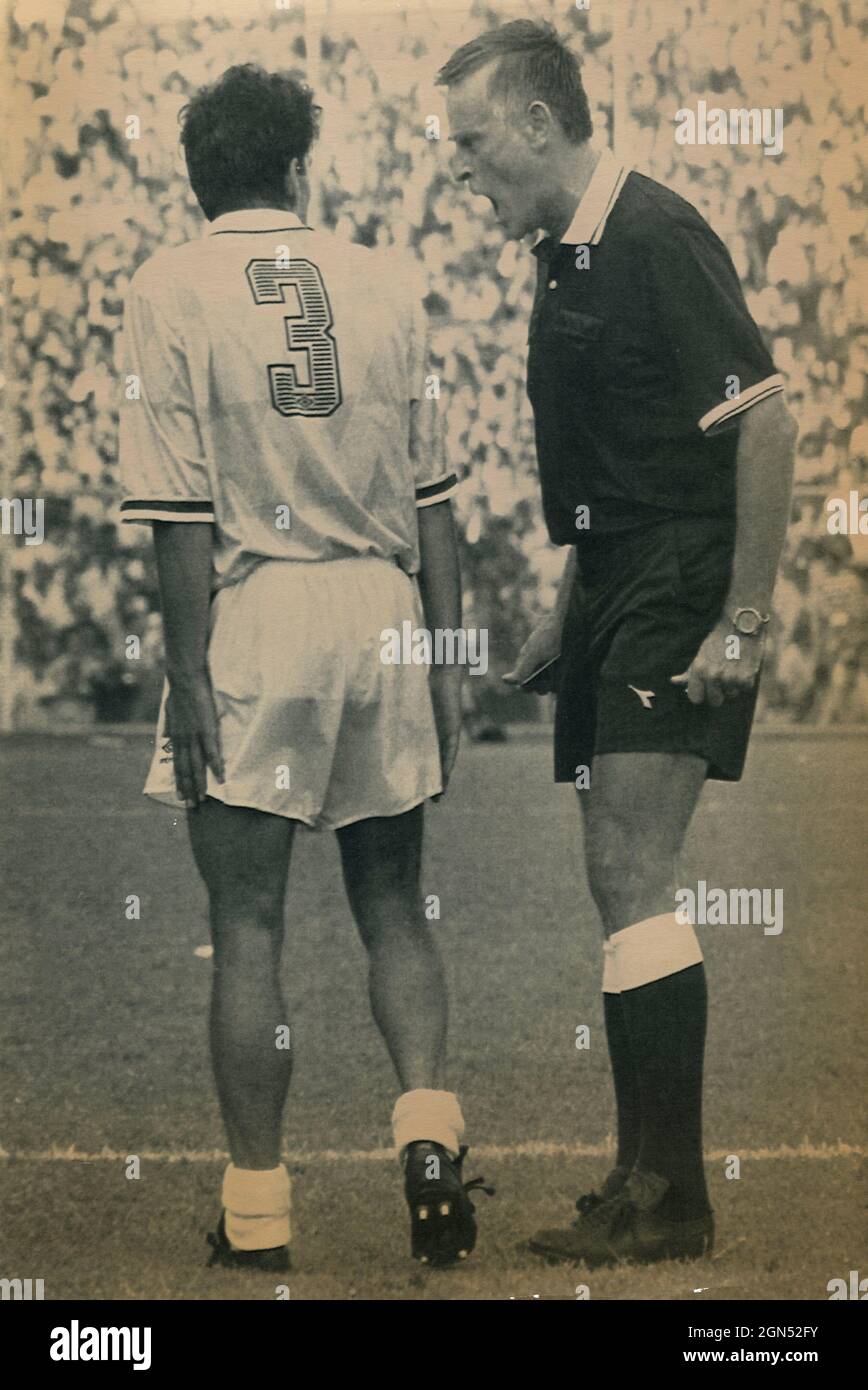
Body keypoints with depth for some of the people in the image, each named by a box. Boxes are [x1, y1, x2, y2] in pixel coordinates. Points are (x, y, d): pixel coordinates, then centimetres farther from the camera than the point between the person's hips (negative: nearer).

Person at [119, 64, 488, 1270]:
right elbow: (431, 493, 7)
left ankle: (258, 1213, 8)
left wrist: (190, 677, -6)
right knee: (392, 902, 15)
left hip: (253, 616, -3)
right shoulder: (383, 284, 6)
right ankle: (429, 1130, -3)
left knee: (247, 922, 4)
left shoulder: (170, 291, -3)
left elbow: (181, 512, -8)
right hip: (383, 615, 3)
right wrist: (446, 658, 13)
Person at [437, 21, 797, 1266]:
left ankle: (670, 1202, -12)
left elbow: (766, 424, -18)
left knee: (634, 881, -15)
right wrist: (569, 609, 25)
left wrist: (746, 622, -20)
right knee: (620, 884, 11)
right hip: (615, 591, 10)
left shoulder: (657, 239, -14)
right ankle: (645, 1180, 18)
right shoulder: (566, 261, 16)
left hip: (681, 594, -10)